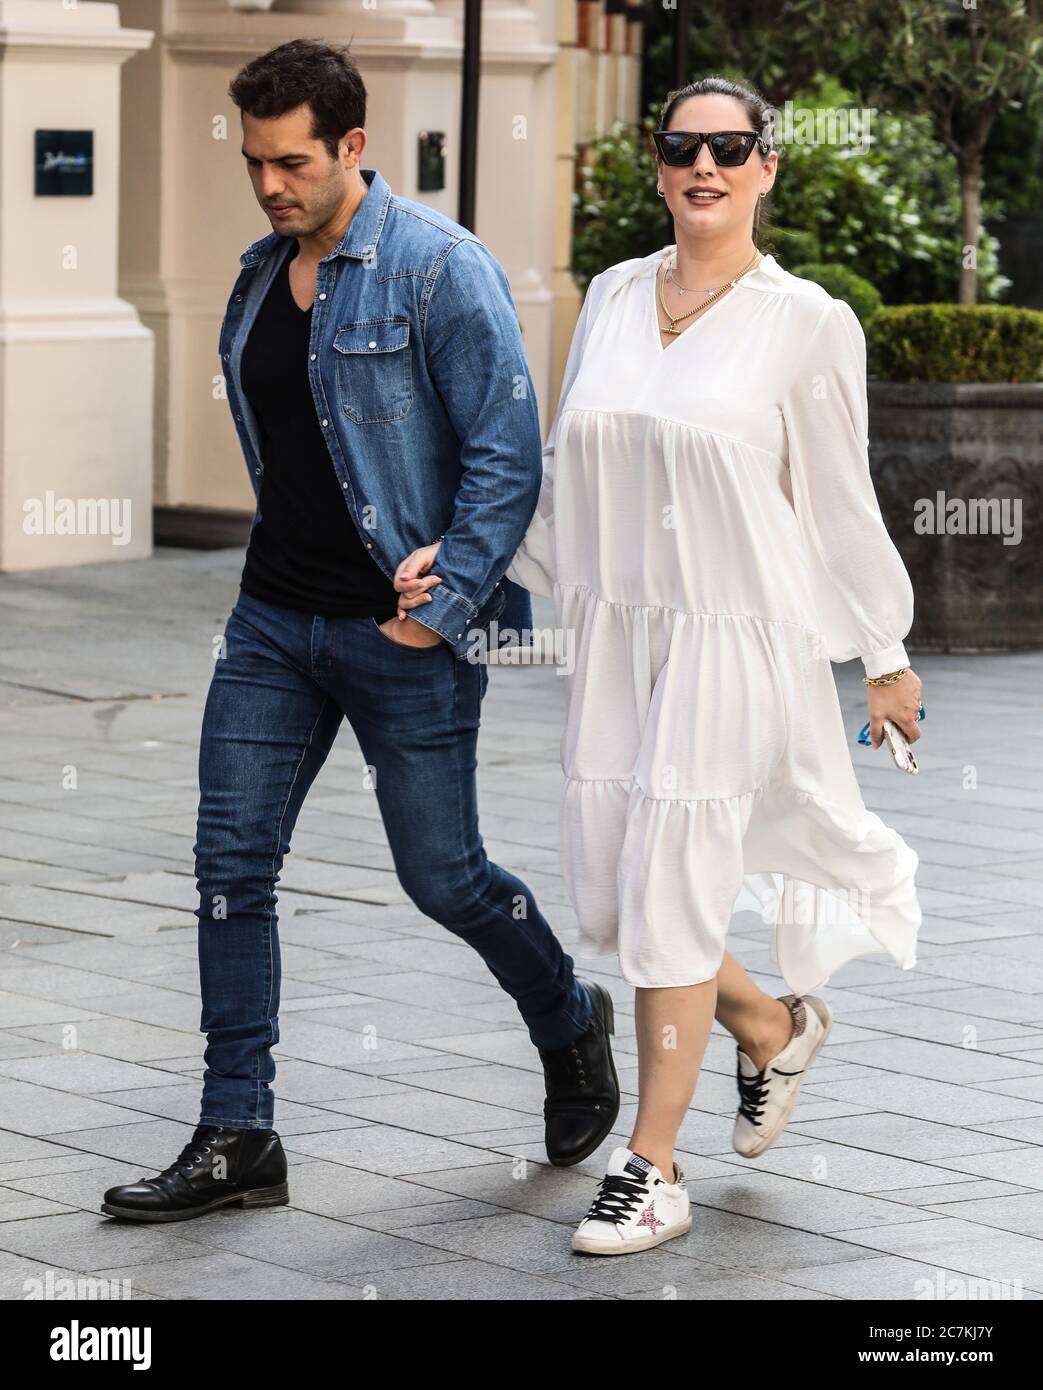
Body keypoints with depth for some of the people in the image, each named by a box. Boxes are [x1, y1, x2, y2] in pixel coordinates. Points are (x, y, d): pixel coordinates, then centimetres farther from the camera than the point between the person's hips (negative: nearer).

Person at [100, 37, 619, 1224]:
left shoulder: (439, 269, -13)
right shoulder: (262, 277, 9)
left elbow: (507, 456, -15)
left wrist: (441, 611, -16)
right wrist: (279, 564, 10)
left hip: (400, 630, -6)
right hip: (274, 619, 7)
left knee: (442, 877, 3)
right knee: (230, 865, 0)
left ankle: (570, 1027, 32)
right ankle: (236, 1138, 6)